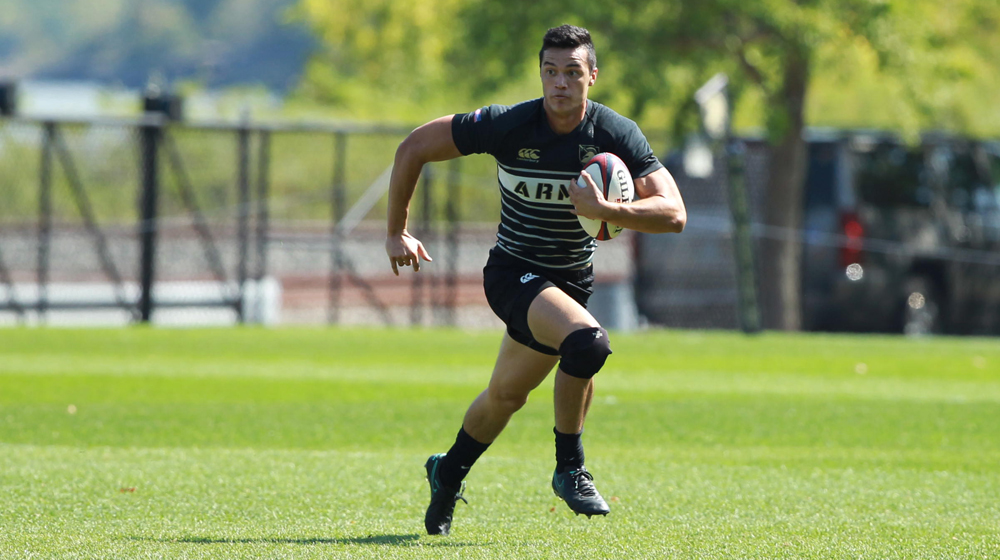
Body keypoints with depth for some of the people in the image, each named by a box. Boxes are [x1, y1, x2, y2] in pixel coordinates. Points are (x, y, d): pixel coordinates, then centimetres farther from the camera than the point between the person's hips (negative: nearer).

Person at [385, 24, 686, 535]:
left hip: (572, 278, 4)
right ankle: (569, 468, -11)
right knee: (588, 343, -30)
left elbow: (673, 214, -19)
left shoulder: (618, 136, -13)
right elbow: (413, 148, -7)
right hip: (513, 272, -4)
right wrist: (396, 233, -2)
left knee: (507, 395, 16)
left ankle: (448, 474, 43)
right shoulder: (506, 126, -19)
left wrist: (603, 211, -34)